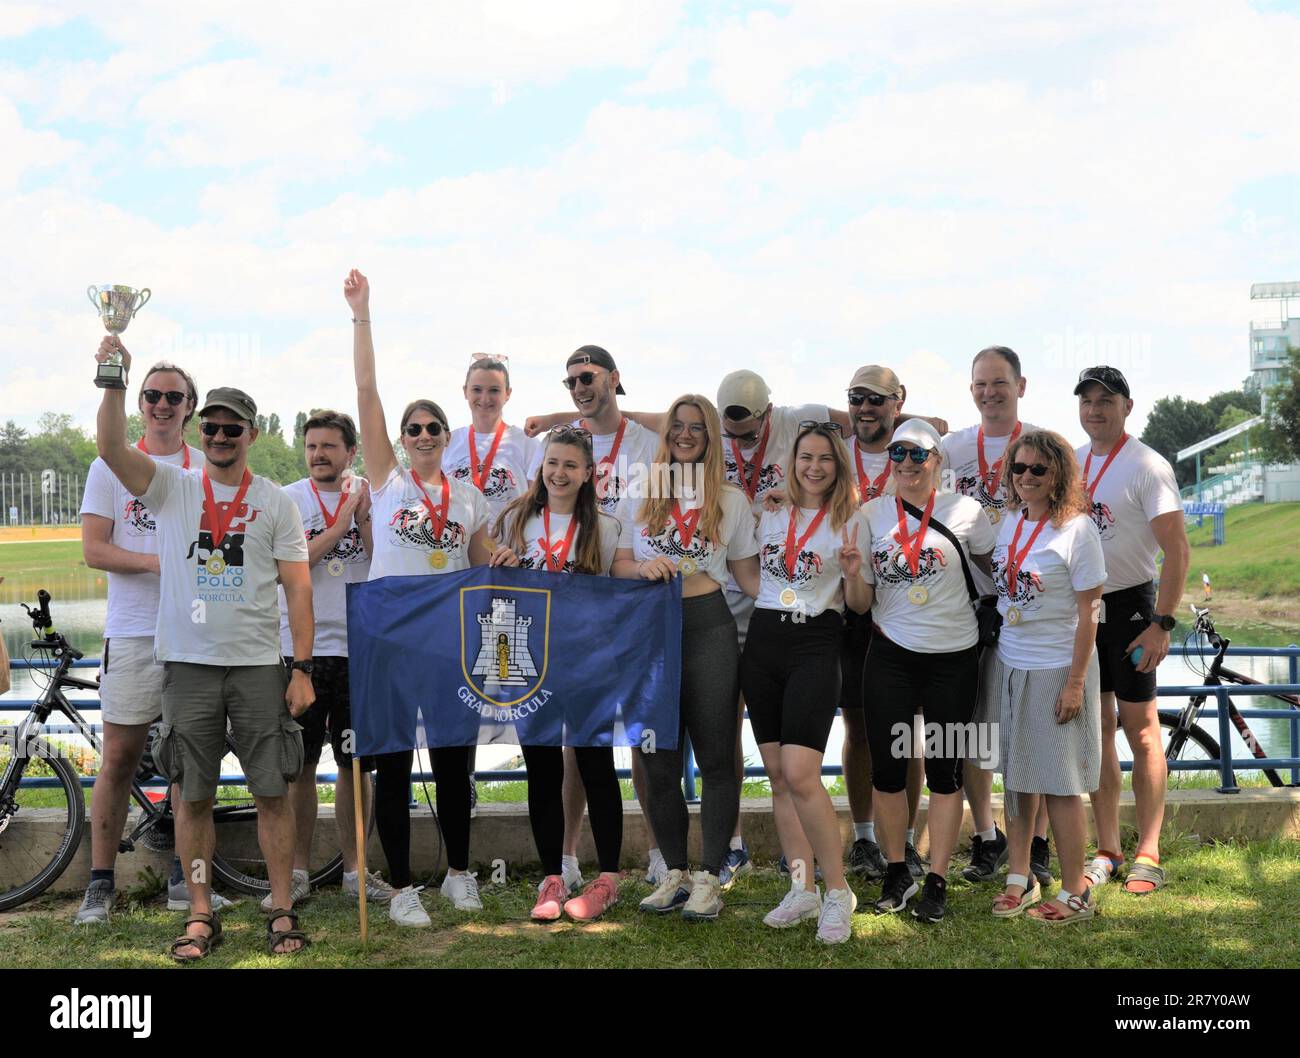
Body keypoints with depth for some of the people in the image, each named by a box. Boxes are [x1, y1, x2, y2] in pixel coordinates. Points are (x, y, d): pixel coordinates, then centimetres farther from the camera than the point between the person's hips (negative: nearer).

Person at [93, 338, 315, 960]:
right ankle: (201, 915, 16)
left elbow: (298, 587, 2)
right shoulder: (171, 487, 6)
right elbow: (110, 448, -11)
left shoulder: (276, 504, 5)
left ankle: (282, 911, 12)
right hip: (188, 663, 1)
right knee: (193, 795, 5)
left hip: (259, 664, -1)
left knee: (271, 791, 1)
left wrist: (302, 669, -4)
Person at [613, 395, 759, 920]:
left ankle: (709, 877, 8)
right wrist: (642, 567, -10)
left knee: (715, 756, 0)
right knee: (659, 760, 6)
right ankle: (675, 873, 18)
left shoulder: (731, 500, 8)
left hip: (708, 629, -2)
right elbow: (618, 564, 12)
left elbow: (748, 575, 8)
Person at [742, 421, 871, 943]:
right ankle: (802, 891, 14)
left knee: (799, 774, -16)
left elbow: (860, 605, 1)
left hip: (815, 646, -5)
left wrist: (854, 574, -17)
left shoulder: (850, 521, 1)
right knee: (777, 773, 5)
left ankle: (838, 892, -4)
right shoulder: (770, 513, 11)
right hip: (762, 641, 5)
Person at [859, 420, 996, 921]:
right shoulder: (872, 514, 4)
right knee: (886, 767, 2)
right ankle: (896, 873, 18)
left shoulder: (965, 512, -1)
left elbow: (995, 569, 11)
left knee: (944, 769, 4)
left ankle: (937, 880, 13)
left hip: (952, 655, -1)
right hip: (891, 653, 1)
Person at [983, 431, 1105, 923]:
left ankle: (1075, 893, 12)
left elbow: (1087, 612, -12)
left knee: (1059, 783, 0)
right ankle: (1020, 877, 24)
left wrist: (1075, 682, -15)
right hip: (1008, 664, 6)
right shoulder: (1008, 522, 6)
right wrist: (990, 663, 12)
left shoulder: (1077, 529, -12)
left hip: (1056, 668, -6)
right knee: (1016, 774, 12)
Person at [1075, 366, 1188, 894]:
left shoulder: (1147, 466, -10)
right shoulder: (1071, 463, 9)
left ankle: (1148, 855, 6)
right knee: (1097, 727, 8)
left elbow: (1177, 551, -14)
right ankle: (1107, 851, 14)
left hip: (1127, 604, -6)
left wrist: (1161, 623, -20)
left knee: (1141, 728, -1)